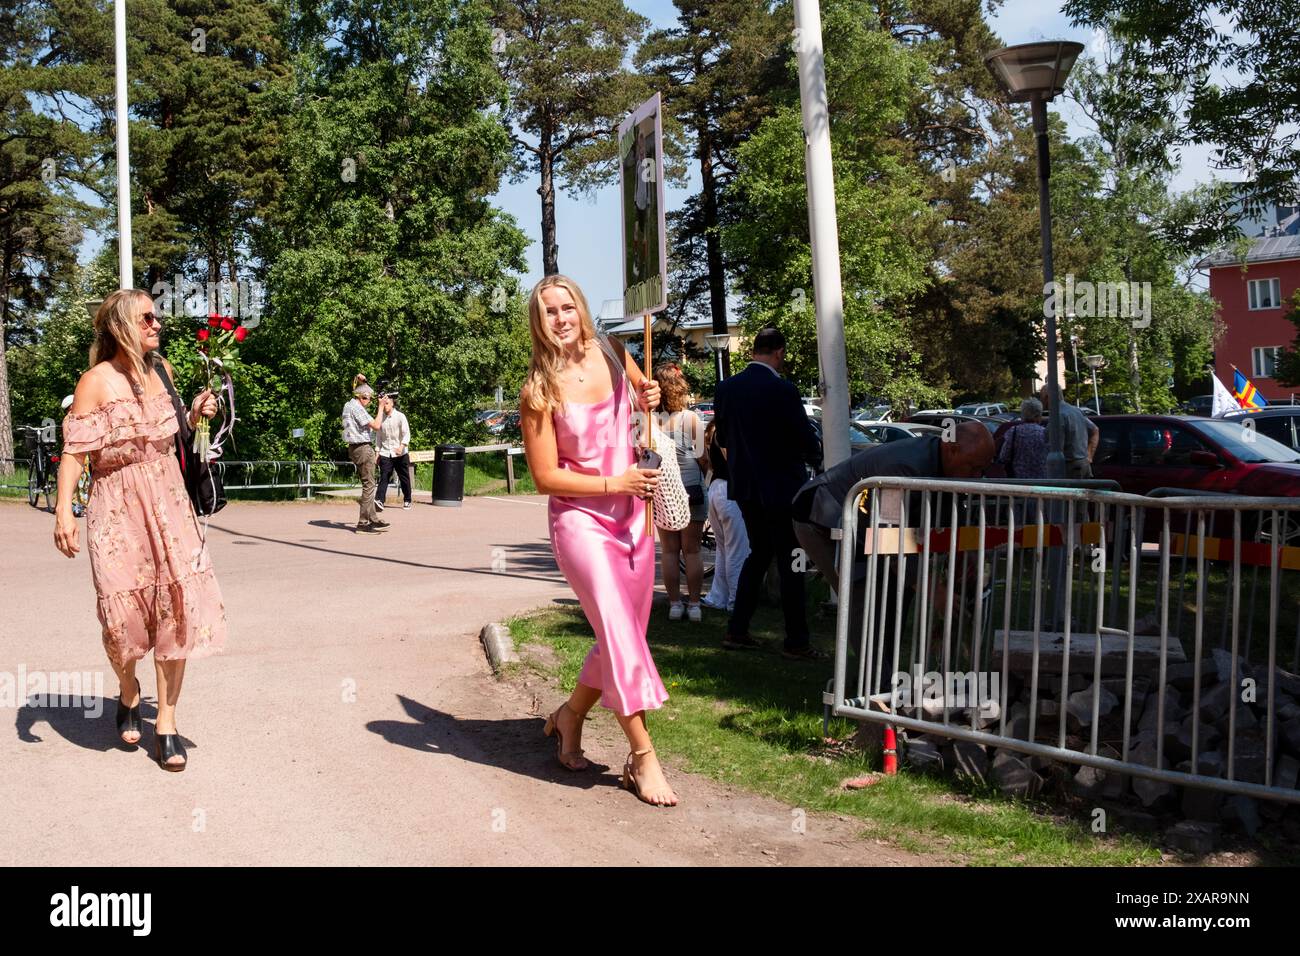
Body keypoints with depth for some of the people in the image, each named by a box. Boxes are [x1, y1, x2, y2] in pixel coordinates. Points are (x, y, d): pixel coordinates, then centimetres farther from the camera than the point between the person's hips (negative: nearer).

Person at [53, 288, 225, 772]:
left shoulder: (162, 370, 9)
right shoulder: (96, 382, -7)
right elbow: (74, 450, -12)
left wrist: (195, 414, 5)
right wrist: (63, 509, -23)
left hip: (168, 504, 4)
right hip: (117, 509, -4)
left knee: (178, 605, -4)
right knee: (125, 610, -1)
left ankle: (166, 720, 5)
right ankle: (128, 691, 31)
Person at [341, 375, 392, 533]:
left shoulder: (348, 405, 13)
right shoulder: (357, 408, -16)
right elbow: (376, 426, -19)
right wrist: (381, 407, -9)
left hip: (354, 448, 10)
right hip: (363, 448, -10)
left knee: (367, 484, 14)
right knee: (369, 485, -7)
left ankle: (373, 520, 17)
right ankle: (363, 523, -8)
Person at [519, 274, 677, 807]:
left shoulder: (612, 355, 1)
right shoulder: (539, 391, -12)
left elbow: (641, 395, 22)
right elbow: (545, 477, -12)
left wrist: (650, 399, -1)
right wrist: (614, 484, -17)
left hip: (633, 514, 6)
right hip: (580, 518, -5)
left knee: (625, 634, 11)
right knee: (617, 629, -15)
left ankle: (570, 715, 34)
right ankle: (642, 757, -6)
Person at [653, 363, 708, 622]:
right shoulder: (692, 419, -9)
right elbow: (703, 458, -7)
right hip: (691, 489, -1)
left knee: (669, 550, 10)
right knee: (692, 550, 8)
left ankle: (674, 604, 10)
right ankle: (694, 605, 9)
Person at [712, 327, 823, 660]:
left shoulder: (726, 387, 0)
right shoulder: (783, 391, -18)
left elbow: (722, 438, 11)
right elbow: (808, 442, -13)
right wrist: (816, 452, 9)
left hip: (744, 486, 6)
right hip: (780, 487, -6)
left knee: (759, 554, 20)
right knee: (789, 563, 3)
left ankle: (737, 630, 20)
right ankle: (796, 642, 6)